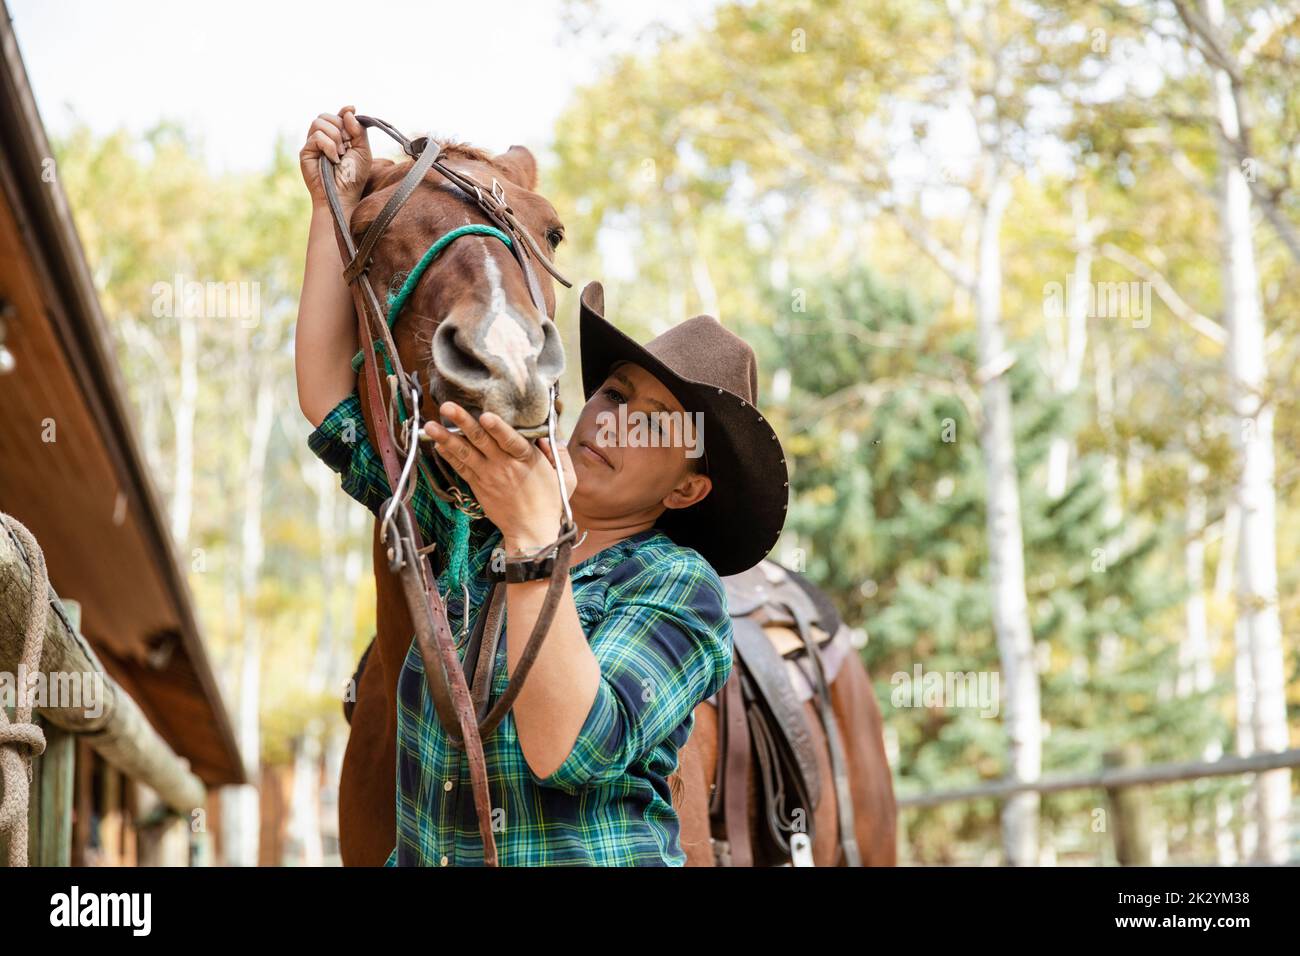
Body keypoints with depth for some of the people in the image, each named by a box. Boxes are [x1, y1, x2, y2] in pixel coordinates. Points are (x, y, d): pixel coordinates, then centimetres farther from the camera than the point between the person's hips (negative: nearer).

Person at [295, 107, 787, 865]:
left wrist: (535, 539, -28)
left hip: (600, 853, -6)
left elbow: (571, 750, -22)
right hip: (419, 852, 6)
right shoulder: (472, 527, 7)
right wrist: (337, 206, 7)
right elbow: (333, 396, 11)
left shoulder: (678, 588, -8)